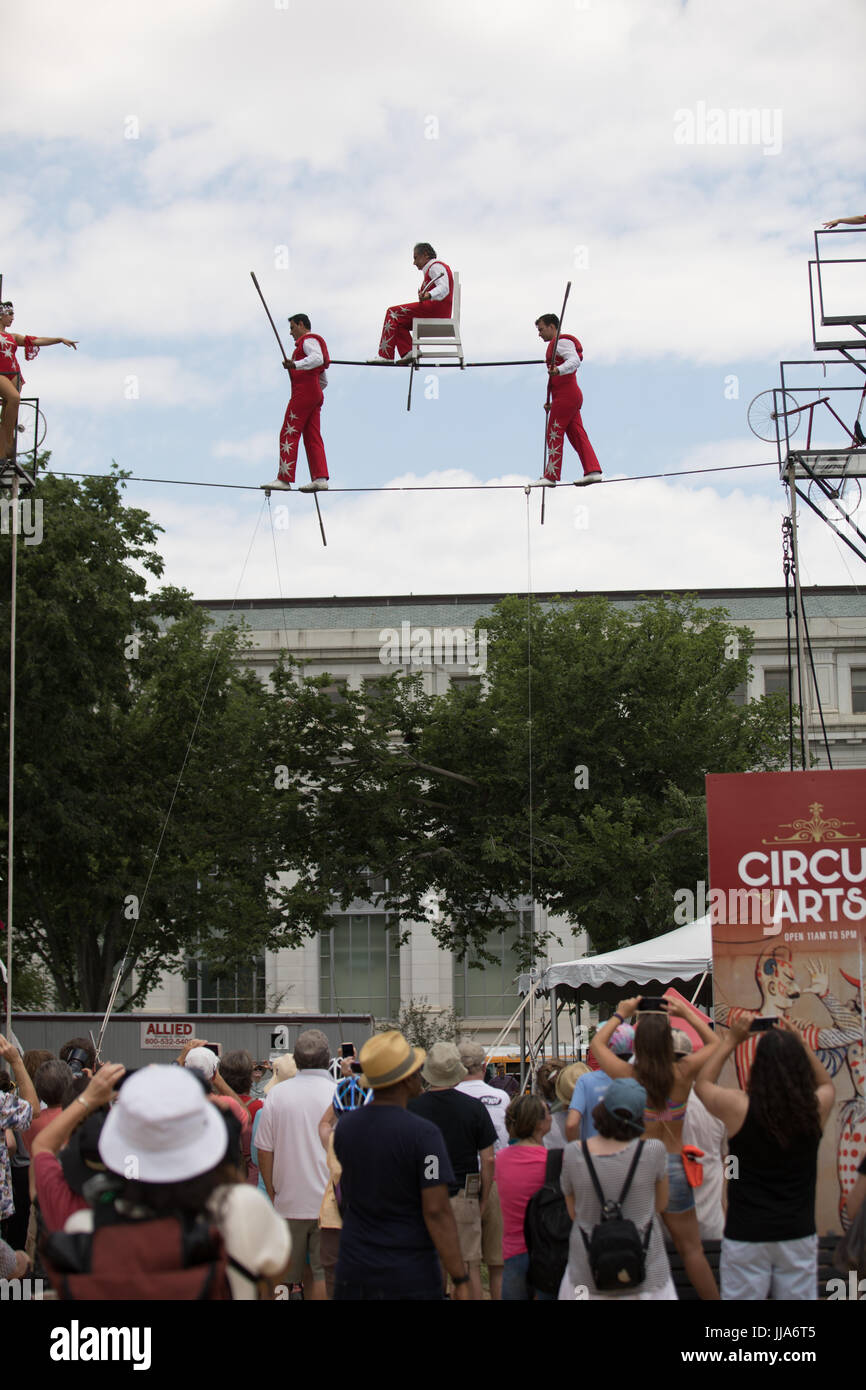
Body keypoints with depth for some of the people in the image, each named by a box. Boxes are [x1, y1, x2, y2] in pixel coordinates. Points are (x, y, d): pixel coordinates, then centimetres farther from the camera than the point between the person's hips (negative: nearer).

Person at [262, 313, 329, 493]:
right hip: (316, 395, 10)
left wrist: (295, 365, -34)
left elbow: (317, 358, -23)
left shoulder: (308, 340, -1)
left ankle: (284, 478, -18)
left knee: (289, 434, -12)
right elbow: (324, 381, 30)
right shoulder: (314, 345, 29)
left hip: (303, 392, -10)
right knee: (312, 438, 0)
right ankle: (320, 479, -11)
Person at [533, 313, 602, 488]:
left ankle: (551, 476, -9)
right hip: (571, 396, 10)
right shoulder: (556, 346, 28)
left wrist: (557, 370, -40)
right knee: (577, 435, 2)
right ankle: (593, 470, -7)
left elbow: (575, 361, -22)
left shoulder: (562, 342, -4)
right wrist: (552, 402, 26)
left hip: (566, 395, -10)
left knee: (554, 434, -9)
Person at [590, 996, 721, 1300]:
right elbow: (714, 1044, 10)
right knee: (691, 1249, 11)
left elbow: (596, 1044, 10)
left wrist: (620, 1015, 20)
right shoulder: (683, 1073, -10)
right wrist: (687, 1013, 17)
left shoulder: (627, 1076, -11)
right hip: (673, 1166, 1)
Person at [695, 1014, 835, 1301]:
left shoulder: (740, 1108, -14)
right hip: (799, 1233, 2)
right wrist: (802, 1046, 16)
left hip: (747, 1234, -2)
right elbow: (827, 1085, 19)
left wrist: (731, 1040, 12)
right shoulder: (815, 1109, -7)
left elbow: (703, 1083, 9)